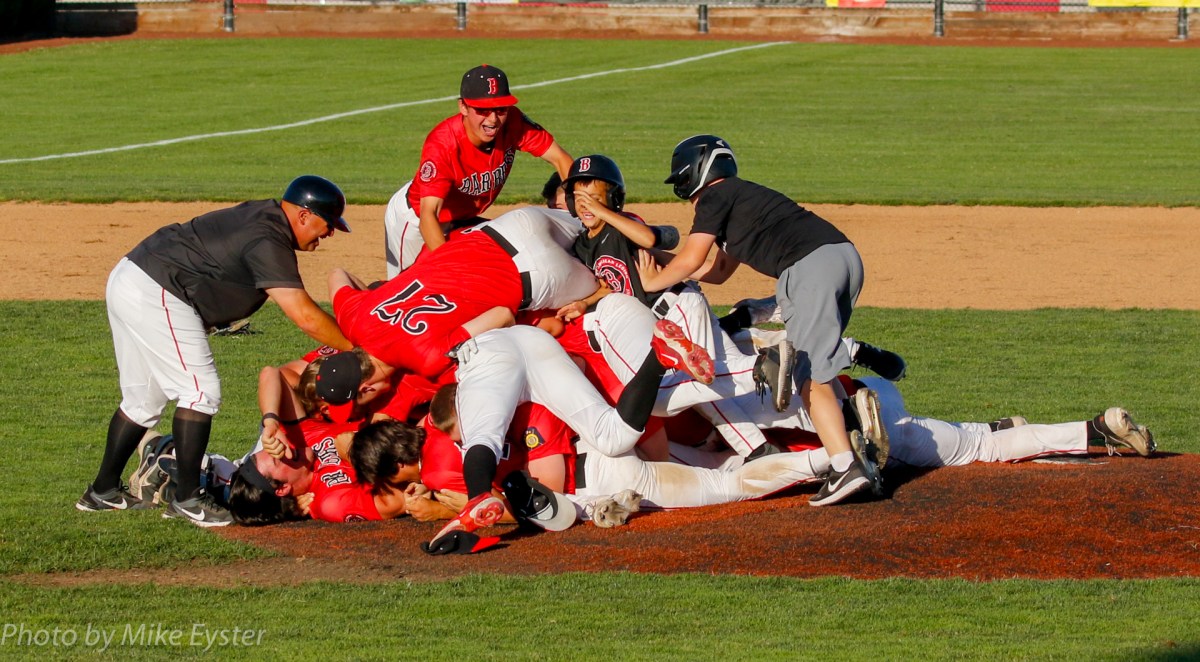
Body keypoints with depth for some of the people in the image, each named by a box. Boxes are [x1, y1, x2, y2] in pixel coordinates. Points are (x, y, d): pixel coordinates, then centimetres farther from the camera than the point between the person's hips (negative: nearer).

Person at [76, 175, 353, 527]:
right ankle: (187, 499, -6)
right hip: (156, 295, -10)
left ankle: (104, 491, 28)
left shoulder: (262, 214, 12)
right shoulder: (268, 241, -18)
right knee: (200, 390, -7)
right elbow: (305, 316, -23)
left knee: (144, 399, 19)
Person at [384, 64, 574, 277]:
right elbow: (428, 215, -45)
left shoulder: (512, 123, -24)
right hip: (414, 217, -6)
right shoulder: (441, 145, -39)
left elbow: (560, 159, -18)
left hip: (461, 218, 6)